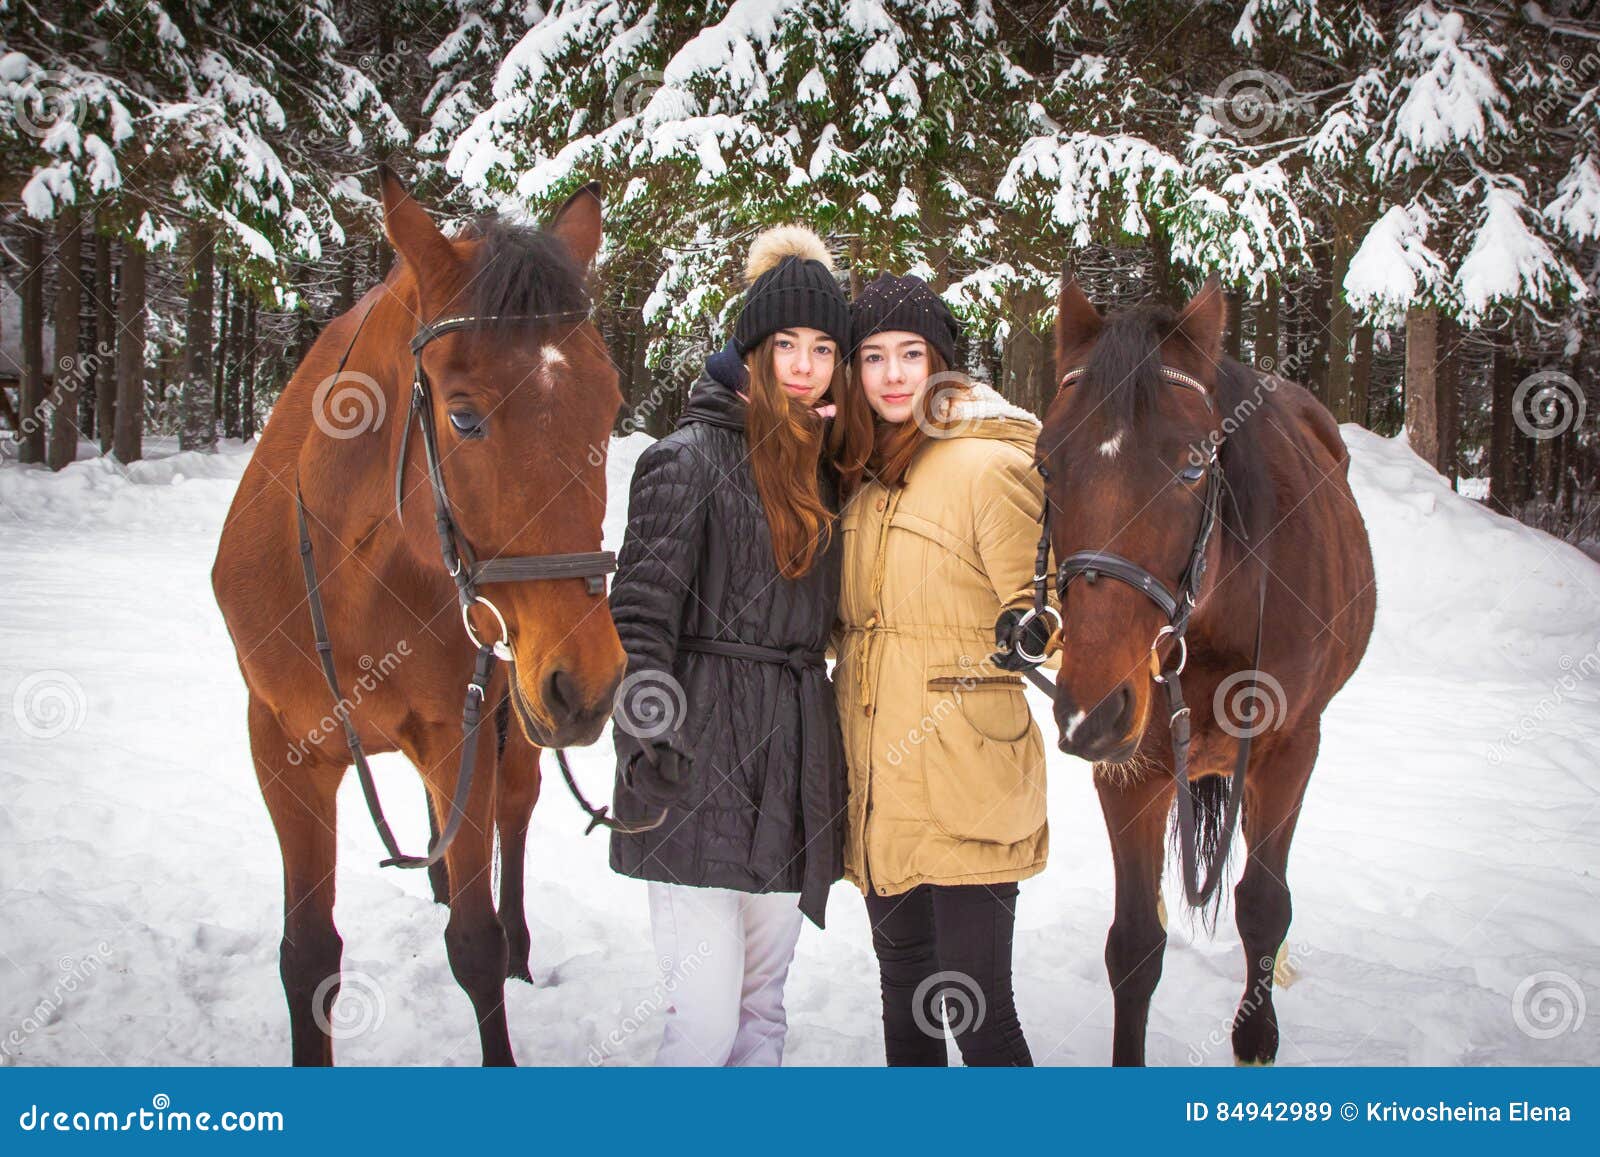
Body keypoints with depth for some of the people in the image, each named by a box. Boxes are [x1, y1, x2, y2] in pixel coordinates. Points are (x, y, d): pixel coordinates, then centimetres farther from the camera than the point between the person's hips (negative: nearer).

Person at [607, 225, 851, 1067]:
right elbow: (639, 613, -13)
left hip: (794, 763, 7)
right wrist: (645, 739, -19)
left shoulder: (822, 466, 15)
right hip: (702, 754, -7)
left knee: (763, 1011, 13)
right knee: (705, 1022, -10)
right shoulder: (693, 456, -6)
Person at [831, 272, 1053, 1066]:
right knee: (903, 984, 19)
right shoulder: (865, 479, 13)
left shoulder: (990, 466, -11)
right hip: (879, 787, 8)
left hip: (964, 791, -8)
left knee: (975, 1007, -6)